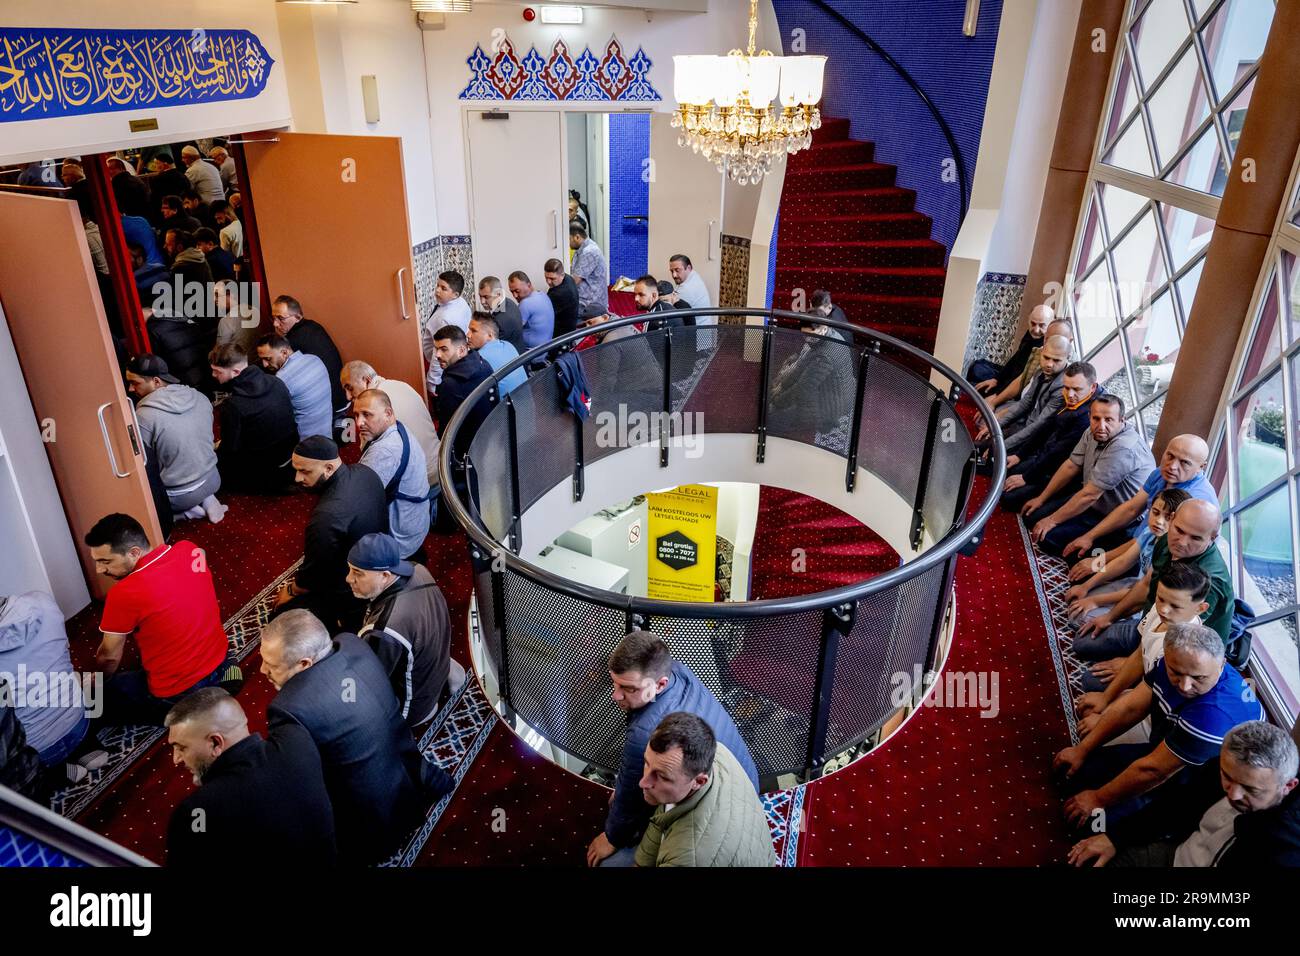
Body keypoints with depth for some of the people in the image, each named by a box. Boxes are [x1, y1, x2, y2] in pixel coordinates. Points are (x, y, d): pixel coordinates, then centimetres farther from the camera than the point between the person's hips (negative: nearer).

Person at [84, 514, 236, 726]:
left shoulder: (123, 594, -25)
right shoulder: (190, 550, -9)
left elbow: (109, 656, -6)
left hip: (178, 693, -7)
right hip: (221, 659, 7)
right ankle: (217, 677, 13)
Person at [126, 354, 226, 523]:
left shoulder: (143, 417, -22)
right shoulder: (200, 398, -5)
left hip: (180, 495, -5)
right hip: (212, 480, 5)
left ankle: (187, 509, 4)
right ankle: (206, 499, 10)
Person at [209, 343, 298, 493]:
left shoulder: (233, 406, -27)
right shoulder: (275, 382, -8)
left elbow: (229, 449, -17)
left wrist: (216, 448, 8)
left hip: (264, 468, -7)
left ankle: (268, 482, 8)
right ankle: (277, 478, 14)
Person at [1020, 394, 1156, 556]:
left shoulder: (1123, 448, -31)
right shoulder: (1093, 432, -6)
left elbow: (1090, 495, -27)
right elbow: (1070, 466, 7)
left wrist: (1052, 520, -18)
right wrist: (1041, 499, 10)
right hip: (1091, 500, 8)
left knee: (1048, 537, -18)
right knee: (1032, 516, 3)